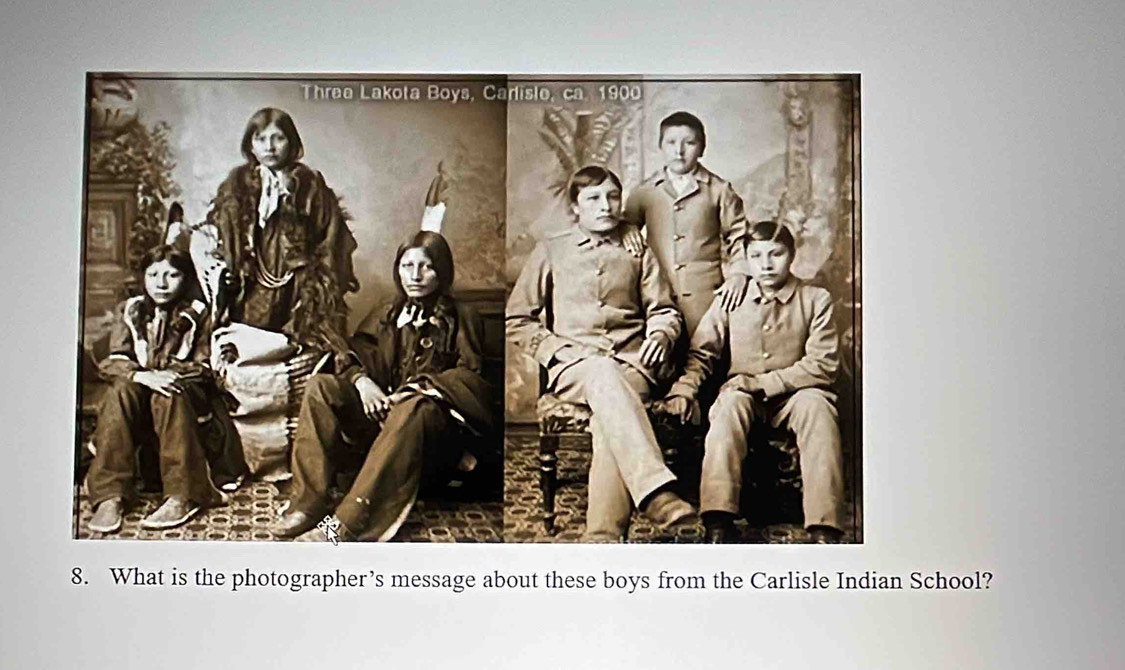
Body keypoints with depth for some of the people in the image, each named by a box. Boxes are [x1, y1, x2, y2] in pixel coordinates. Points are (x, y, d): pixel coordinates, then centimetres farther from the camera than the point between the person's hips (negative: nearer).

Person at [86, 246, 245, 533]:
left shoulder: (198, 314, 5)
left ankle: (183, 496, -42)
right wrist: (143, 375, -24)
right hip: (138, 395, 2)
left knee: (168, 394, -36)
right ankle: (109, 495, -39)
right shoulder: (128, 311, 11)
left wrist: (172, 374, -21)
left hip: (188, 394, -2)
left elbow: (205, 367, 0)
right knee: (122, 388, -32)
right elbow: (113, 361, -1)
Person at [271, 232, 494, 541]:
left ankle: (352, 522, -44)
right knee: (321, 385, -18)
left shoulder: (457, 318, 6)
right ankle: (309, 501, -25)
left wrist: (420, 387, -17)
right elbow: (358, 352, 13)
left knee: (413, 408, -40)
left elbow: (471, 376, -3)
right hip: (381, 410, 5)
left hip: (433, 413, -4)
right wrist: (362, 381, -11)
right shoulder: (387, 316, 19)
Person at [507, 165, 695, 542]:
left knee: (609, 416, -35)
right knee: (603, 374, -39)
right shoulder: (550, 251, 18)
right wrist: (562, 351, -3)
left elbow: (664, 310, 22)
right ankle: (656, 492, -53)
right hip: (573, 367, -1)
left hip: (630, 363, 1)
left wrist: (660, 334, -3)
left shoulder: (638, 253, 24)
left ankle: (604, 535, -43)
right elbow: (517, 320, 13)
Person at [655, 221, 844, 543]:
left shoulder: (815, 300, 1)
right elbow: (701, 353, 6)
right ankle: (718, 525, -41)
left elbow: (822, 365, -7)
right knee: (730, 402, -34)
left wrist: (762, 382, -15)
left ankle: (824, 531, -37)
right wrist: (683, 390, -13)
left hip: (792, 394, -1)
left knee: (815, 403, -34)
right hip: (743, 393, 1)